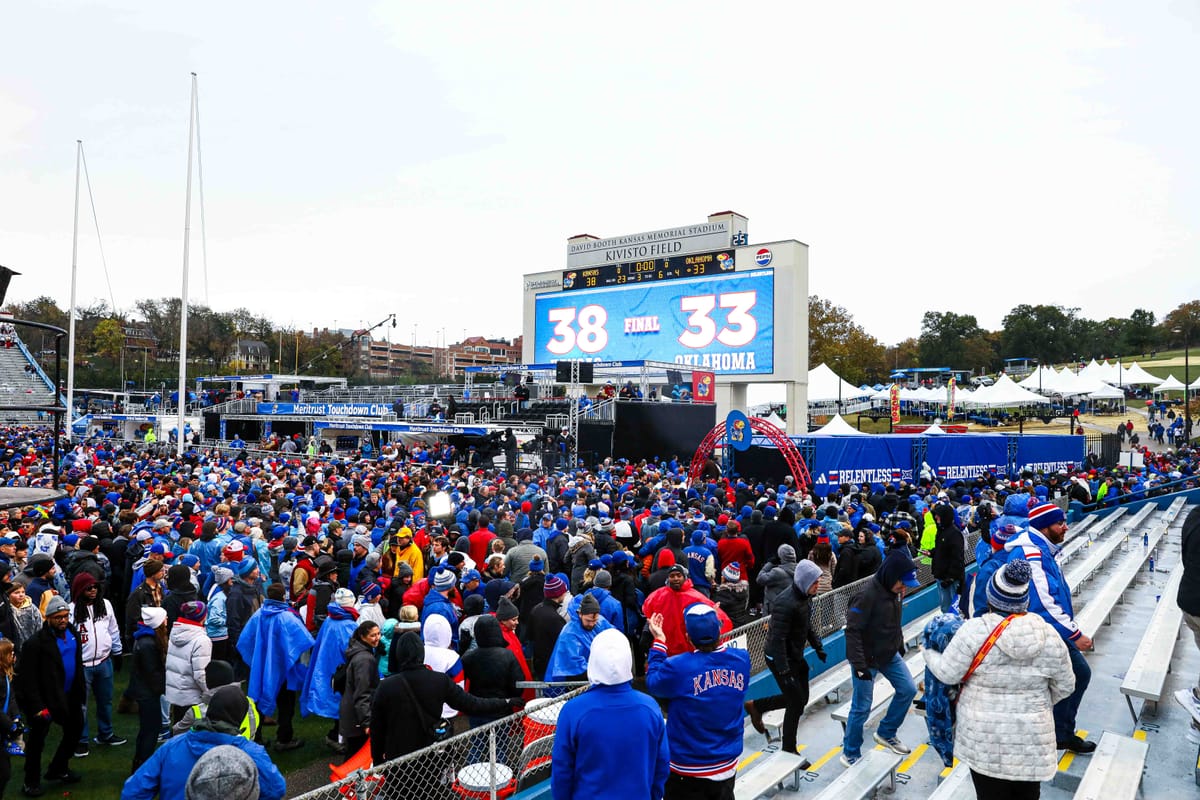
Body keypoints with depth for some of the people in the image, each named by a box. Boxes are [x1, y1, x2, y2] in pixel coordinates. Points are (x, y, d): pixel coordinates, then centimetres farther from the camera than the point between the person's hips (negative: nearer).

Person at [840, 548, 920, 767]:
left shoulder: (895, 591, -3)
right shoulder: (867, 595, -28)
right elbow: (852, 630, -27)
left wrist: (900, 643, 18)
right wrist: (859, 664, -27)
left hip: (890, 655, 8)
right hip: (867, 659, -8)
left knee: (908, 689, 9)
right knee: (862, 707, 2)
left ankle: (886, 733, 29)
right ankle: (850, 754, 21)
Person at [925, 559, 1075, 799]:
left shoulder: (974, 630, -17)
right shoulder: (1048, 635, -7)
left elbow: (948, 673, -10)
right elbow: (1065, 685, 5)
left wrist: (929, 653, 10)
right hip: (1031, 739, 2)